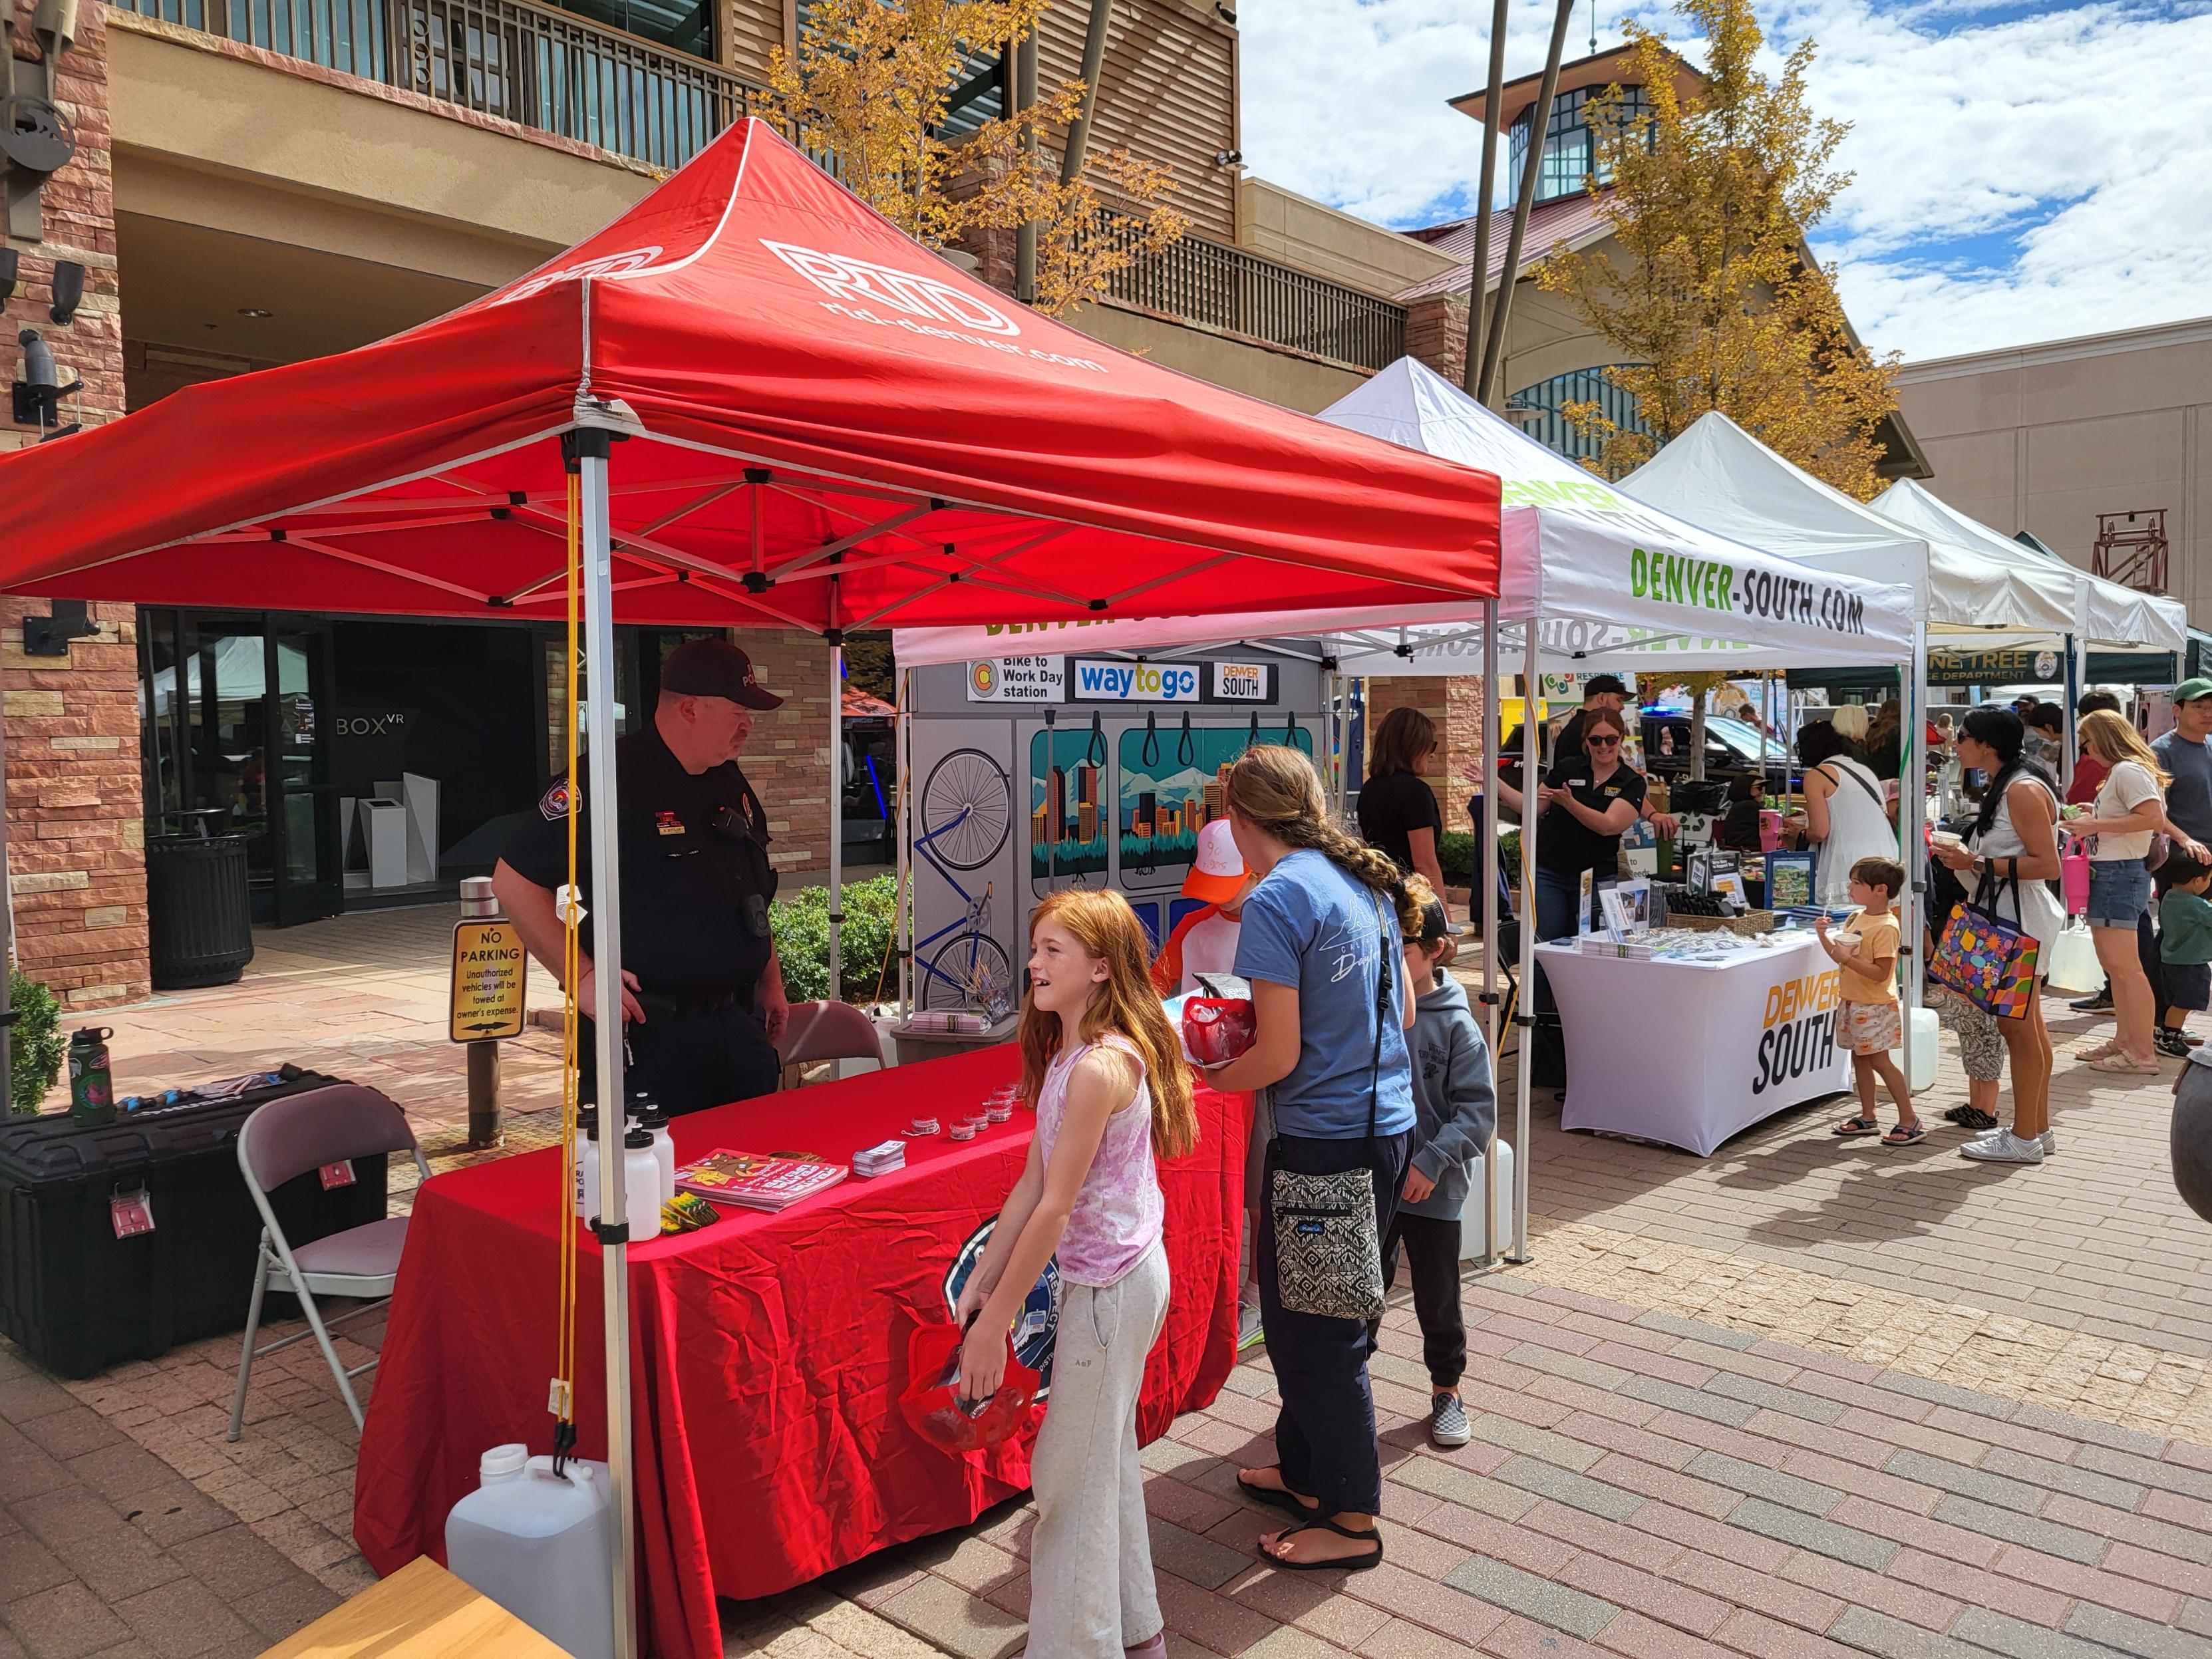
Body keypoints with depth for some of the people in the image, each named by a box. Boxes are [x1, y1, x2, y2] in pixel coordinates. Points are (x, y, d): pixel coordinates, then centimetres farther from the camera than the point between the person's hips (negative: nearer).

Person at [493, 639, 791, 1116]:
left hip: (739, 1026, 8)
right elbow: (514, 882, -14)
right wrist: (582, 976, -18)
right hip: (647, 1034, -7)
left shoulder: (730, 784, 12)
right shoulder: (613, 777, -14)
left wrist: (770, 981, 20)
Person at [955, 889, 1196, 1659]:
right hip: (1107, 1275, 10)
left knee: (1073, 1472, 4)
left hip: (1110, 1284, -10)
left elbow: (1055, 1208, -23)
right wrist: (981, 1280, 6)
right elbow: (1031, 1184, 7)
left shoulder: (1100, 1067, -25)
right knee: (1107, 1455, 21)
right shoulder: (1066, 1052, 5)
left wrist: (996, 1321, -18)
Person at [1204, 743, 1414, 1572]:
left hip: (1324, 1137, -9)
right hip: (1387, 1123, 9)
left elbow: (1278, 1056, -18)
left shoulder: (1277, 898, -17)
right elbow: (1403, 1014, 14)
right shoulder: (1366, 882, 7)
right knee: (1301, 1312, 22)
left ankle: (1351, 1519, 19)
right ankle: (1305, 1471, 36)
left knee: (1315, 1331, 6)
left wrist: (1209, 1075, 1)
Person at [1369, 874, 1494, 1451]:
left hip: (1432, 1190, -2)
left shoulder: (1455, 1025, -12)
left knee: (1437, 1295, 12)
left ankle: (1447, 1389, 32)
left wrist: (1432, 1163, -20)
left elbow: (1477, 1108, -12)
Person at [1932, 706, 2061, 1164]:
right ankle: (2038, 1128, 26)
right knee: (2029, 1026, 16)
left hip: (2023, 916, -11)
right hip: (2008, 914, 11)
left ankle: (2024, 1139, 5)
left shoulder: (2024, 790, -17)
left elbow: (2048, 865, -22)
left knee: (2017, 1027, -4)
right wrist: (1966, 855, 8)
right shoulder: (2004, 787, 13)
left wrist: (1979, 863, -22)